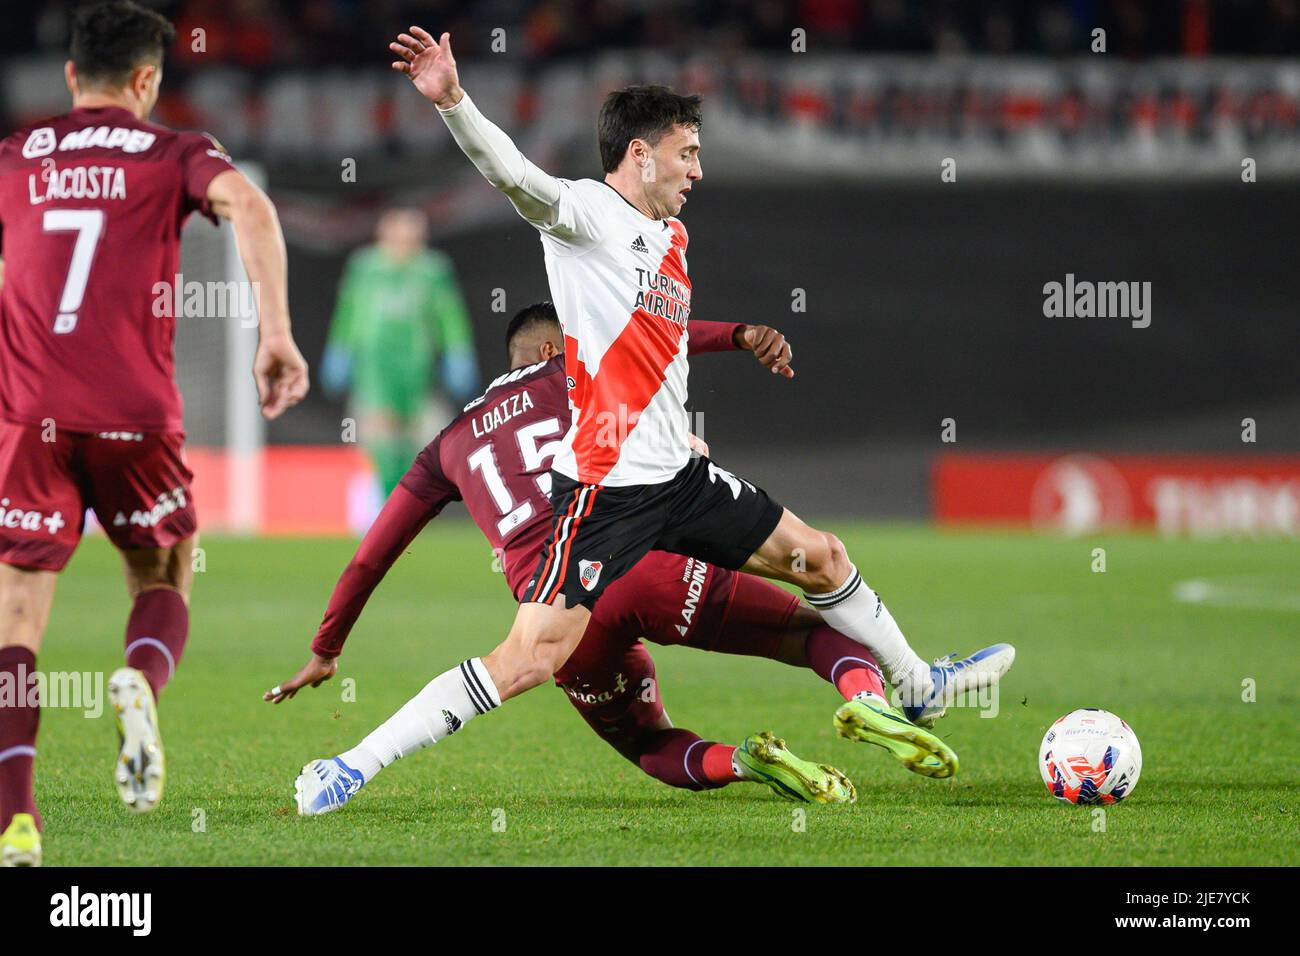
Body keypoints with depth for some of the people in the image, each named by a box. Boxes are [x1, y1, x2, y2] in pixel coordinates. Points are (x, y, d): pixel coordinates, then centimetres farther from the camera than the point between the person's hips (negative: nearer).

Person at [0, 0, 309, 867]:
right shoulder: (174, 153, 8)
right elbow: (247, 204, -12)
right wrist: (277, 333, -16)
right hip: (135, 413, -1)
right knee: (163, 583, 20)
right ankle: (143, 684, -15)